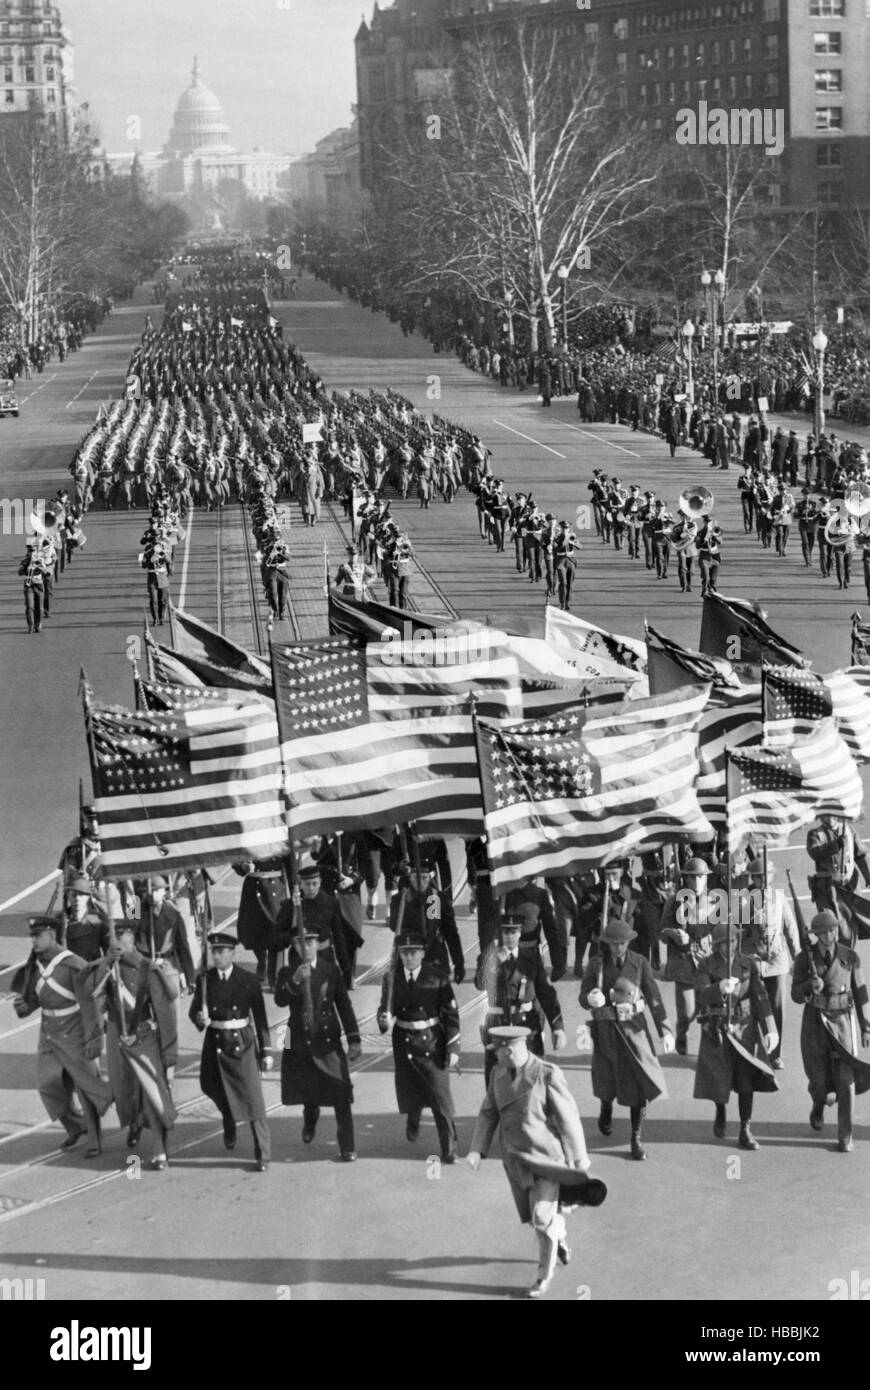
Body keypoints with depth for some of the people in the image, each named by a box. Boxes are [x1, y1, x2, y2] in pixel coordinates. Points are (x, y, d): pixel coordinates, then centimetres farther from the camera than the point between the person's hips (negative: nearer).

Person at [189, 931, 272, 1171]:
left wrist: (265, 1051, -1)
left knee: (253, 1099, -5)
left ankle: (262, 1155, 1)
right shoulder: (204, 980, 2)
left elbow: (260, 1017, 0)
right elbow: (194, 1010, 9)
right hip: (215, 1043, 3)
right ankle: (229, 1123, 43)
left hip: (242, 1043, -3)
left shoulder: (248, 980, -4)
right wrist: (199, 1019, -16)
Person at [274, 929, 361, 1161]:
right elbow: (280, 1001, -15)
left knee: (340, 1095, -8)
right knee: (306, 1093, 13)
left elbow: (344, 1006, 2)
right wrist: (295, 980, -31)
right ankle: (310, 1122, 48)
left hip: (328, 1041, -1)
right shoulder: (287, 973, 0)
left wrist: (354, 1040, -3)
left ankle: (347, 1147, -1)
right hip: (300, 1042, 1)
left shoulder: (331, 971, 0)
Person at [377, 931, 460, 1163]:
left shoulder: (437, 977, -8)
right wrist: (384, 1020, -22)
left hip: (432, 1043, -2)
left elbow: (451, 1014, -4)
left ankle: (449, 1150, 5)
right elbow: (386, 1009, 3)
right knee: (408, 1092, 14)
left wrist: (453, 1049, -7)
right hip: (404, 1044, 2)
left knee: (441, 1097, -5)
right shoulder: (392, 978, -2)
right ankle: (413, 1120, 50)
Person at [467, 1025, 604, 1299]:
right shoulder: (499, 1074, 1)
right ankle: (558, 1234, 49)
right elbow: (488, 1114, 5)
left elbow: (568, 1118, -12)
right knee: (531, 1216, 15)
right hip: (516, 1158, 5)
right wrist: (477, 1150, -8)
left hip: (546, 1156, -5)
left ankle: (545, 1274, 13)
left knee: (542, 1218, -9)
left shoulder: (547, 1074, -18)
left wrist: (579, 1160, -8)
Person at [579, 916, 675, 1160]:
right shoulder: (596, 965, -4)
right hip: (606, 1030, 0)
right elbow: (583, 998, -4)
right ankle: (606, 1110, 46)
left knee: (642, 1083, -7)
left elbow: (654, 997, -4)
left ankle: (636, 1139, 4)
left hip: (635, 1028, 0)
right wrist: (591, 999, -30)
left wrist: (665, 1030, -10)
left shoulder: (639, 963, -3)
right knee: (609, 1083, 9)